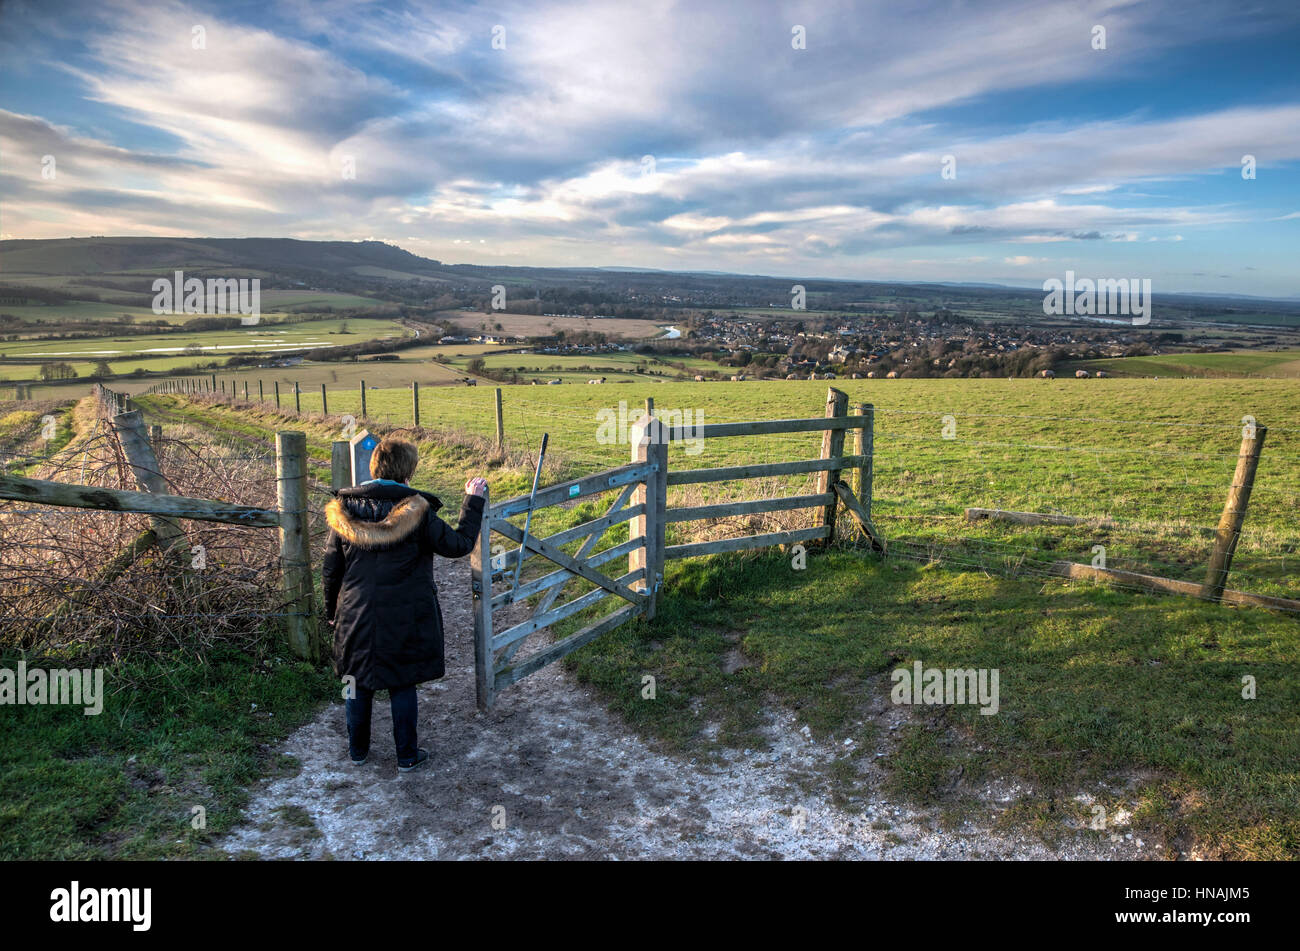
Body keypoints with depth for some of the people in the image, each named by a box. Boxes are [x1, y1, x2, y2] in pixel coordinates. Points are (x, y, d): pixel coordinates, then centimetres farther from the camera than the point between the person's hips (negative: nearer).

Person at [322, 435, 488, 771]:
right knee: (402, 685, 11)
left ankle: (357, 749, 35)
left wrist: (331, 611, 17)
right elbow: (458, 544, -5)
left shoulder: (345, 511, -4)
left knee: (359, 681, 19)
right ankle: (407, 756, 22)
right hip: (404, 619, -3)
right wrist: (473, 501, 5)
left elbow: (331, 570, 3)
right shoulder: (416, 512, -15)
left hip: (356, 617, 3)